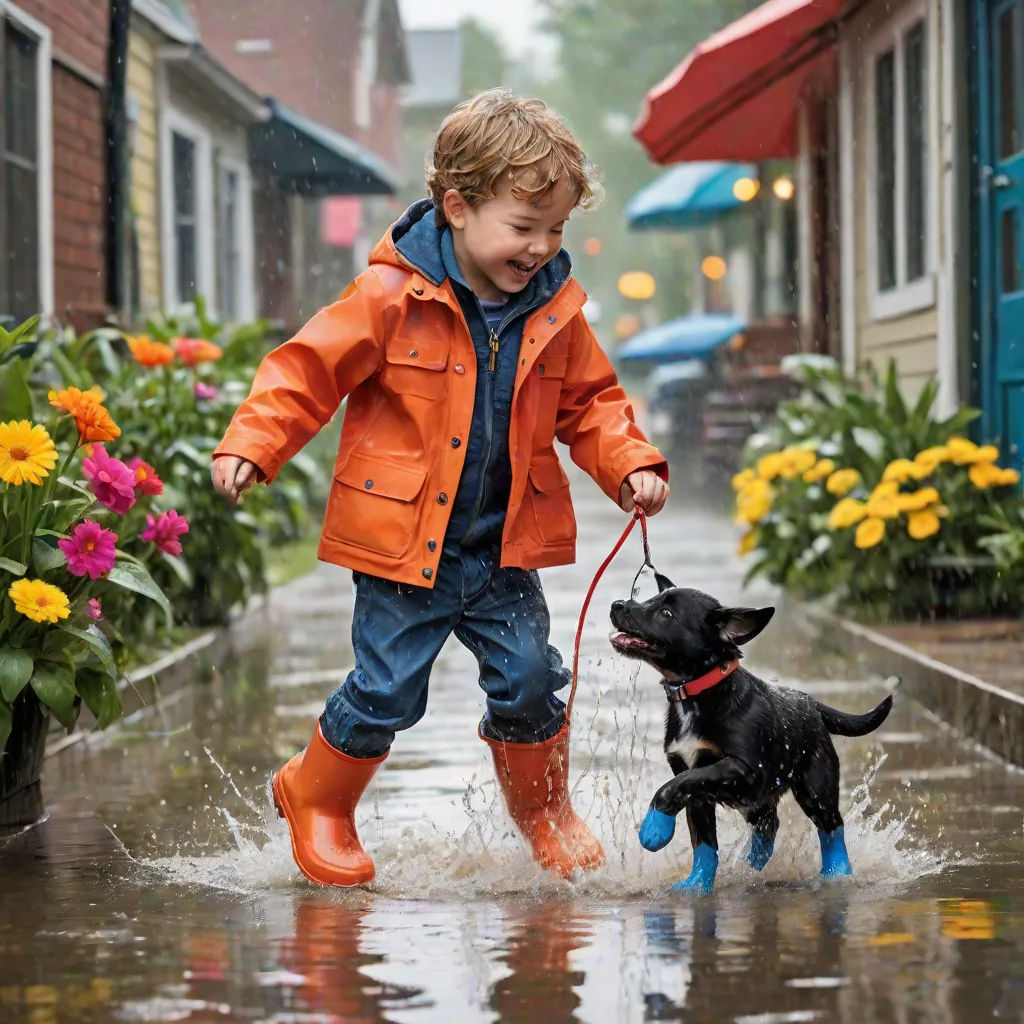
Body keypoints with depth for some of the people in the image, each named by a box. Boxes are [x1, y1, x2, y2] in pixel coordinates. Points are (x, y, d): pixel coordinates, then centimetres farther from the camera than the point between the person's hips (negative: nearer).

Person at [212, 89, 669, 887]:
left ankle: (543, 810, 27)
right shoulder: (393, 297, -13)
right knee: (387, 691, -3)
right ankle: (316, 800, 23)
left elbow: (589, 402, 15)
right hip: (401, 542, -4)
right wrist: (251, 445, -18)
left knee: (531, 679, 1)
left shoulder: (555, 312, 3)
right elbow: (310, 371, -8)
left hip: (505, 548, 4)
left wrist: (629, 464, -1)